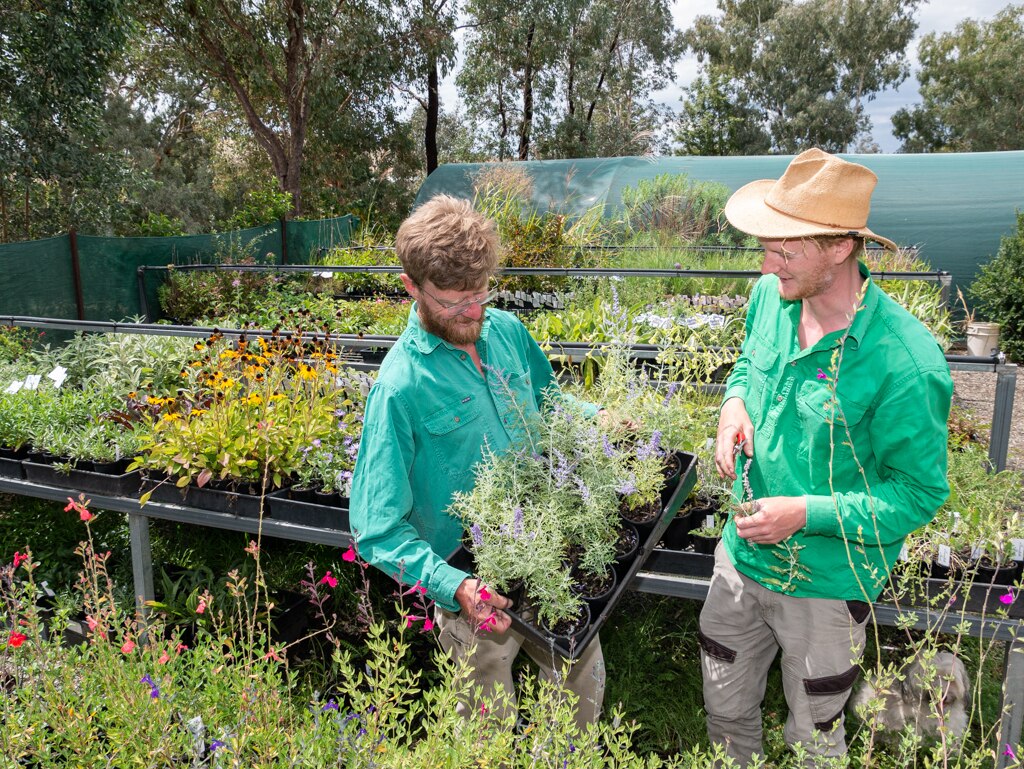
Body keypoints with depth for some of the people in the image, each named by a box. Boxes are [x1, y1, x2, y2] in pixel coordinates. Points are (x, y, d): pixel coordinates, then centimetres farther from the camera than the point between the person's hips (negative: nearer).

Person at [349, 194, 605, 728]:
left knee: (586, 692, 25)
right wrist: (452, 586, -33)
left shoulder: (508, 330, -4)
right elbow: (379, 531, -20)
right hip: (479, 589, -5)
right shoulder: (401, 387, -22)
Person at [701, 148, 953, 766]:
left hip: (826, 587, -5)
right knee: (725, 712, 25)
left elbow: (920, 495, -18)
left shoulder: (904, 363, -28)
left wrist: (807, 514, -28)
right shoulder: (770, 297, -8)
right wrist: (735, 401, -8)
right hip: (742, 558, 6)